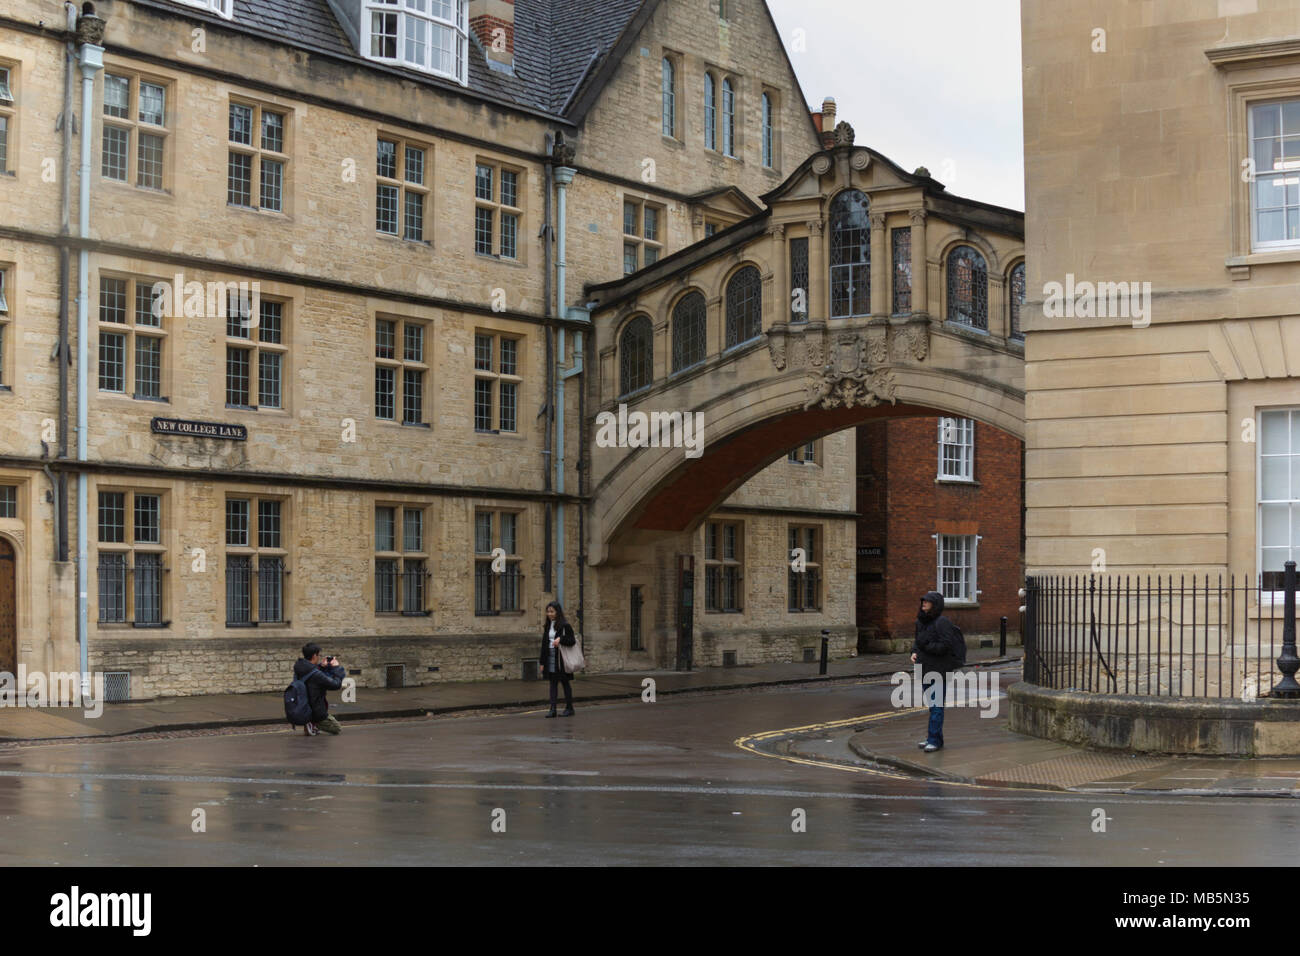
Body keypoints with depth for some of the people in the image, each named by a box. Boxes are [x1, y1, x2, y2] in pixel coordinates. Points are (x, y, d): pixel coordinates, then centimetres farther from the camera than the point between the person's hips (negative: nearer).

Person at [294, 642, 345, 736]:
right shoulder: (315, 675, -29)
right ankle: (314, 724, -6)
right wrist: (336, 668, -7)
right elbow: (336, 685, -19)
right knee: (338, 730, 15)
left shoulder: (299, 668, -6)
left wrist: (322, 666, 4)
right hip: (317, 713, -8)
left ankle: (312, 724, 18)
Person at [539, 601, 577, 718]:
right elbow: (544, 644, 13)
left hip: (561, 659, -5)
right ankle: (552, 709, 1)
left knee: (565, 682, 2)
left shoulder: (565, 626, -7)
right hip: (550, 658, 5)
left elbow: (572, 641, -9)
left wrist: (560, 639, -26)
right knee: (553, 683, 3)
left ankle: (569, 708, 10)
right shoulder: (547, 626, 11)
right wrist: (542, 662, 10)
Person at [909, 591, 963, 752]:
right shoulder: (922, 622, 11)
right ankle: (935, 738, 21)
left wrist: (926, 646, -15)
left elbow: (945, 646, -22)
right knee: (932, 705, 14)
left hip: (939, 672, -8)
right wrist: (914, 652, 1)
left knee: (936, 706, -6)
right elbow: (917, 641, 21)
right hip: (925, 670, 8)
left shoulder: (941, 623, -14)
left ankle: (934, 740, -4)